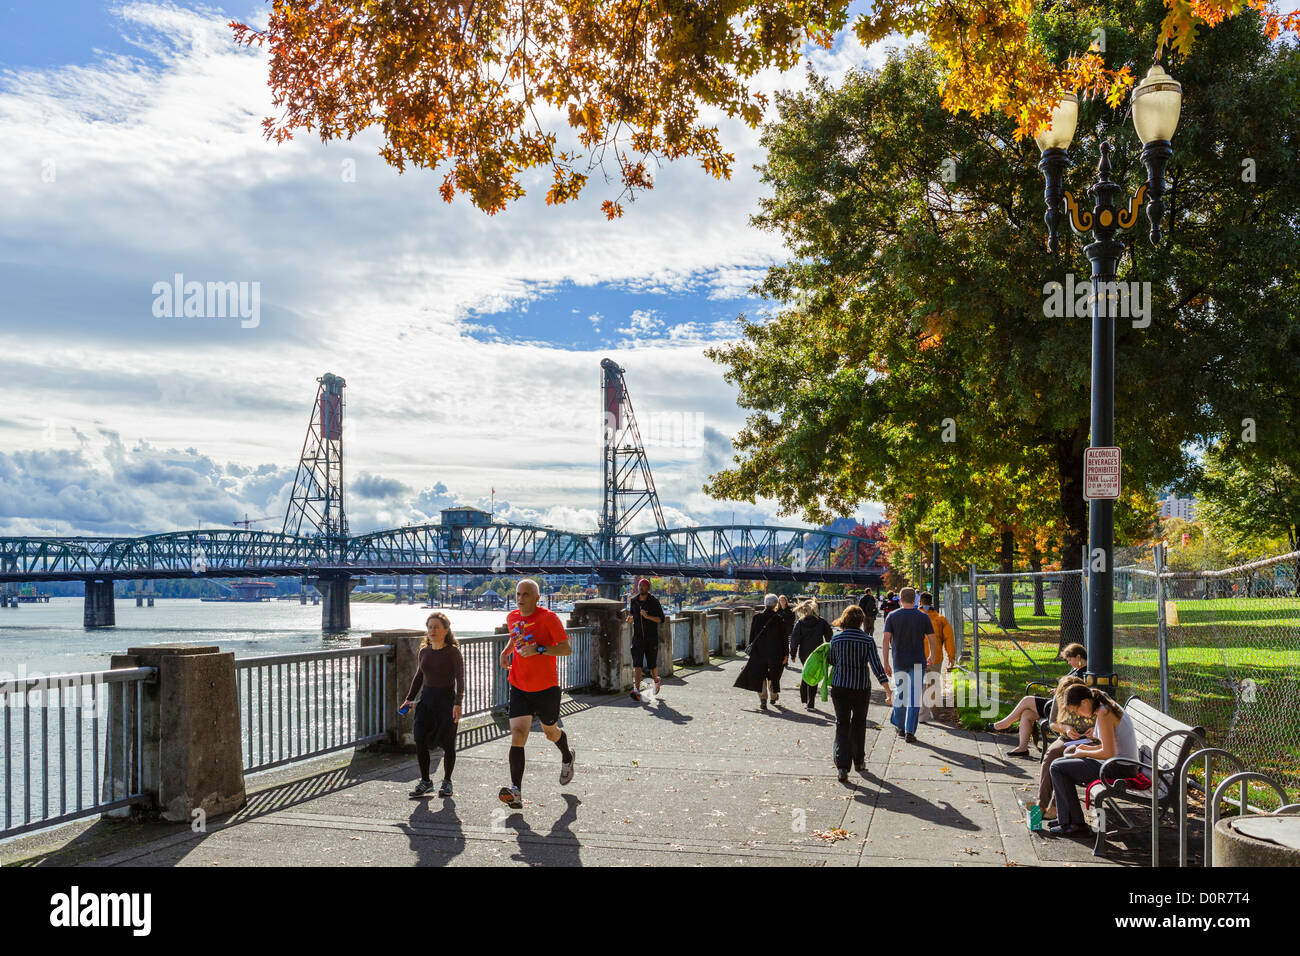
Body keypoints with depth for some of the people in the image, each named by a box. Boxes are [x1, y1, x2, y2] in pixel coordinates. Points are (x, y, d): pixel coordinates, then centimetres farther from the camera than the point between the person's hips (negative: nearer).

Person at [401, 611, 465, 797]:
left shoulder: (453, 652, -9)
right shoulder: (424, 651, 7)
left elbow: (460, 679, -12)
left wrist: (458, 704, -20)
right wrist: (410, 698, 12)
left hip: (446, 699, -5)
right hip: (426, 698, 5)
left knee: (447, 744, 2)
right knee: (420, 741, -3)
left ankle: (447, 782, 20)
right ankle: (425, 781, 12)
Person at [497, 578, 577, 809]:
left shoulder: (548, 617, -13)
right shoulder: (512, 618, 4)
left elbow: (566, 649, -14)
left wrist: (538, 649, -26)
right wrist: (506, 652, 7)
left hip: (547, 688, -3)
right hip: (519, 688, 3)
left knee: (550, 732, 16)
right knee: (517, 735, -12)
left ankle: (567, 757, 51)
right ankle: (516, 791, -19)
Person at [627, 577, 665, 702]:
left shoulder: (654, 601, -6)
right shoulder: (633, 601, 6)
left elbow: (661, 619, -7)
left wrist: (647, 616, -21)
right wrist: (630, 618, 0)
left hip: (652, 638, -2)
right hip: (637, 637, 2)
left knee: (652, 664, 7)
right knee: (637, 664, -11)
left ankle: (656, 680, 39)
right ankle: (637, 691, -17)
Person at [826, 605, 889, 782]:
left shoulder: (836, 639, -5)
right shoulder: (868, 640, -8)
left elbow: (830, 661, 7)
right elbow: (875, 665, -13)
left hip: (839, 687, 0)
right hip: (861, 688, 0)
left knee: (842, 724, 1)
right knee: (859, 723, 19)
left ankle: (842, 766, -12)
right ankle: (859, 761, 31)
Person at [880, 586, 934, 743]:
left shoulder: (892, 616, -1)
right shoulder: (923, 617, -2)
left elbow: (886, 639, -9)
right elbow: (931, 638, 1)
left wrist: (886, 662, -6)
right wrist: (931, 655, 20)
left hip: (898, 661, 2)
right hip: (917, 662, -2)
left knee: (900, 693, 18)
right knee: (914, 696, -2)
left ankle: (899, 726, 28)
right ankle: (910, 732, -7)